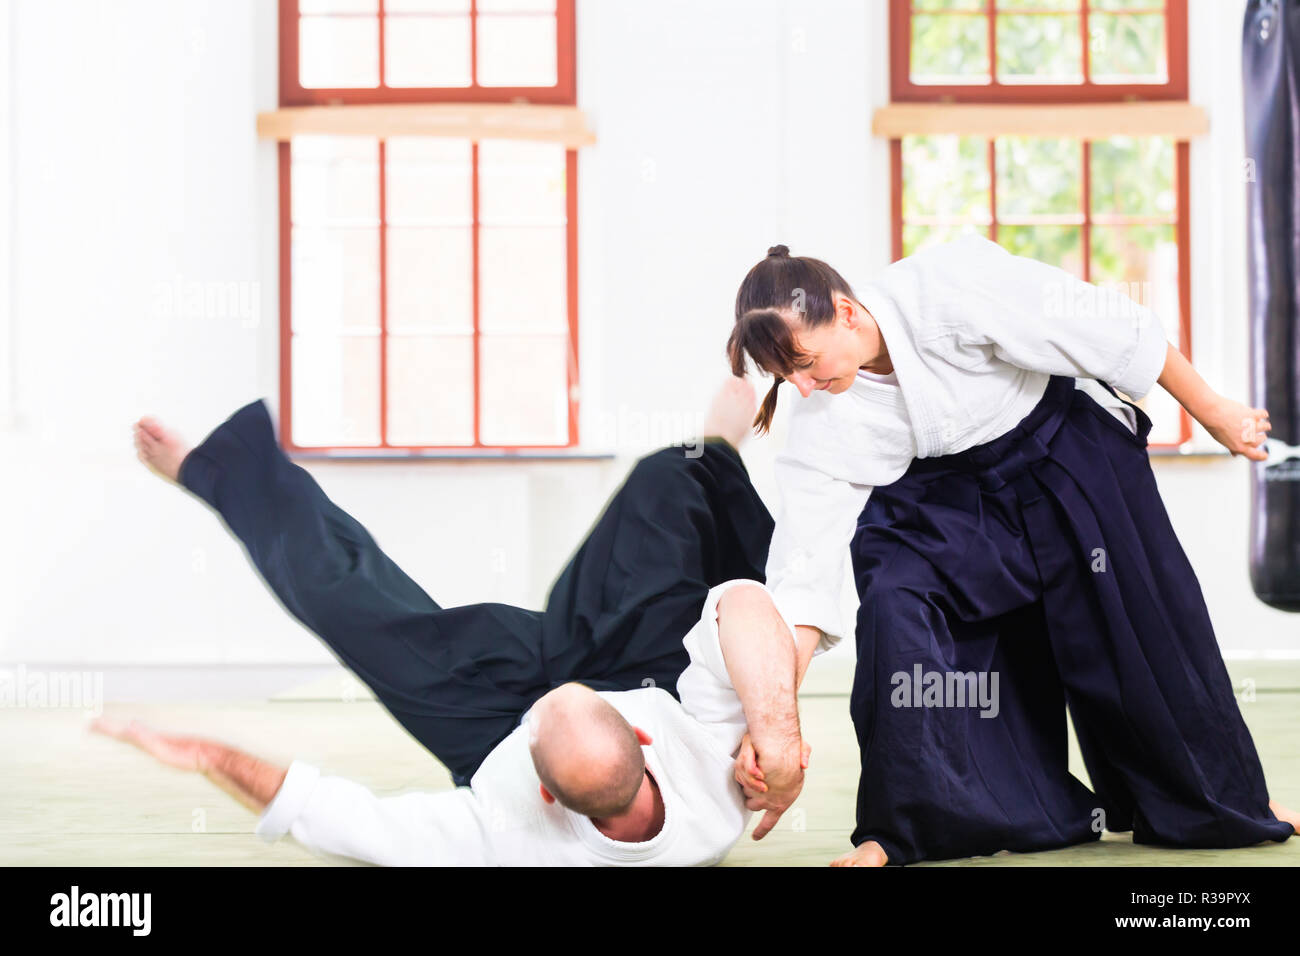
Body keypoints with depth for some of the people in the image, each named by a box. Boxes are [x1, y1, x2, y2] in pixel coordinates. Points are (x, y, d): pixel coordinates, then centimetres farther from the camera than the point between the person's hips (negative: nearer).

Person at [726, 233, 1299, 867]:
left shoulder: (950, 286, -35)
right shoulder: (824, 418, -21)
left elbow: (1114, 333, -26)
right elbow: (803, 564, -21)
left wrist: (1212, 411, -15)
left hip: (1068, 447, -2)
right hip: (953, 494, 2)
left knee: (1140, 622, 5)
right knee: (896, 604, -22)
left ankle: (1225, 799, 29)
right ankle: (912, 824, -8)